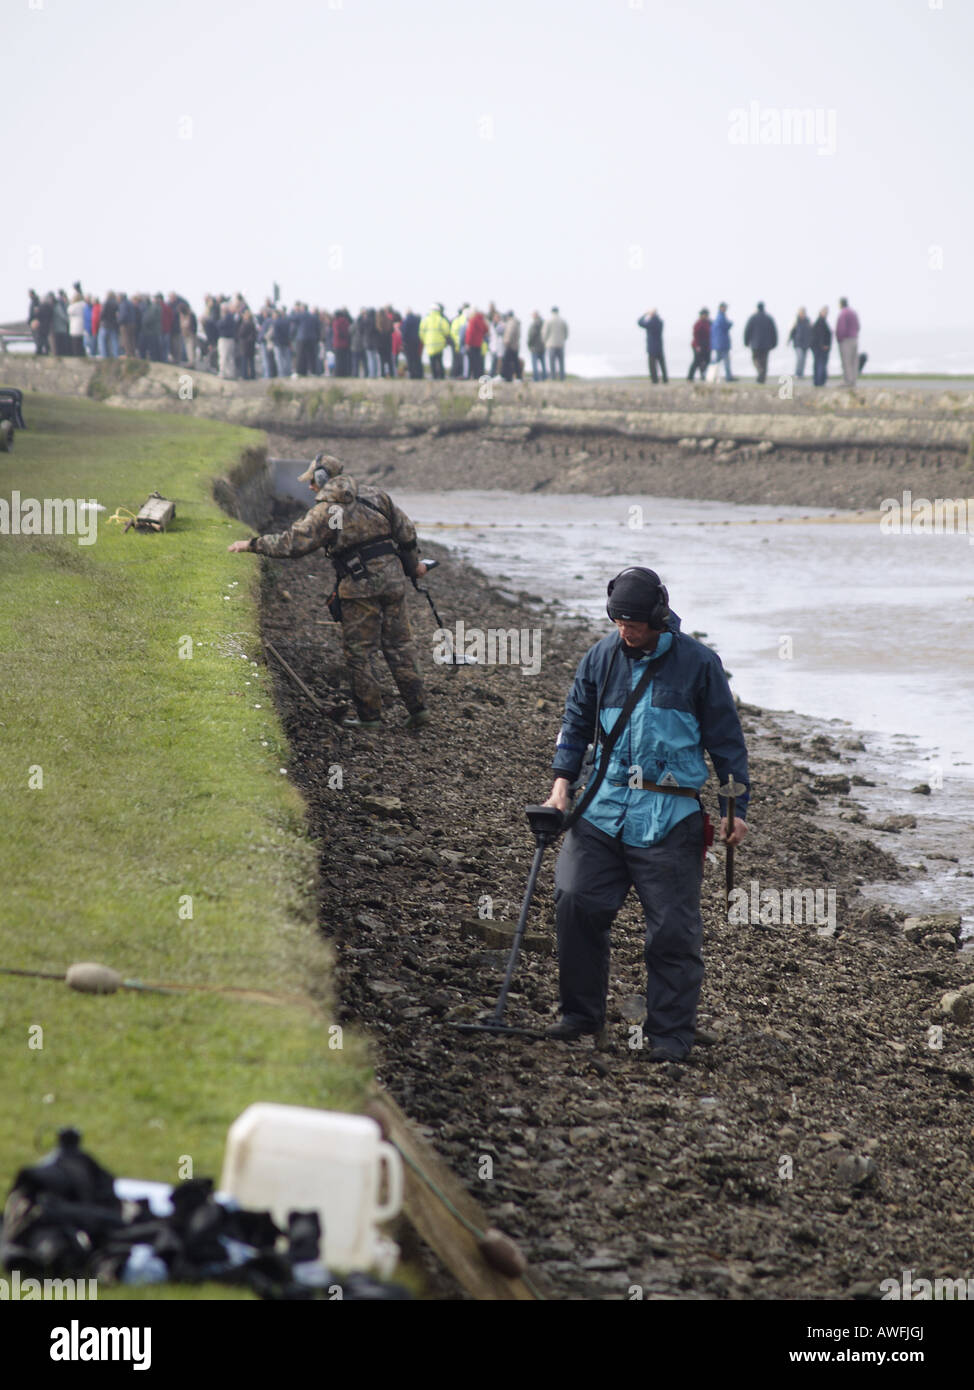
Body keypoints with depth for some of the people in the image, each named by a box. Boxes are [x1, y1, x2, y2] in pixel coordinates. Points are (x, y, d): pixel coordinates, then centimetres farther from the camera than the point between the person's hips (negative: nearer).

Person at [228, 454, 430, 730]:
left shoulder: (325, 510, -8)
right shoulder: (375, 495, 8)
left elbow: (293, 544, -12)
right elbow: (405, 530, 13)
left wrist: (252, 544, -4)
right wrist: (413, 564, 27)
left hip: (360, 586, -5)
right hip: (392, 578, 5)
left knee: (359, 651, 5)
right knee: (399, 645, 11)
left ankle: (370, 715, 7)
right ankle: (418, 707, 8)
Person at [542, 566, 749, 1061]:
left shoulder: (697, 663, -2)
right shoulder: (601, 658, 7)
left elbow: (726, 739, 4)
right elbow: (577, 722, 18)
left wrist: (735, 808, 1)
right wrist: (562, 781, 6)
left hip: (670, 817, -3)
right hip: (603, 808, 3)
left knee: (672, 927, -4)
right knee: (575, 901, -6)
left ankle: (670, 1033, 7)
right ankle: (582, 1012, 10)